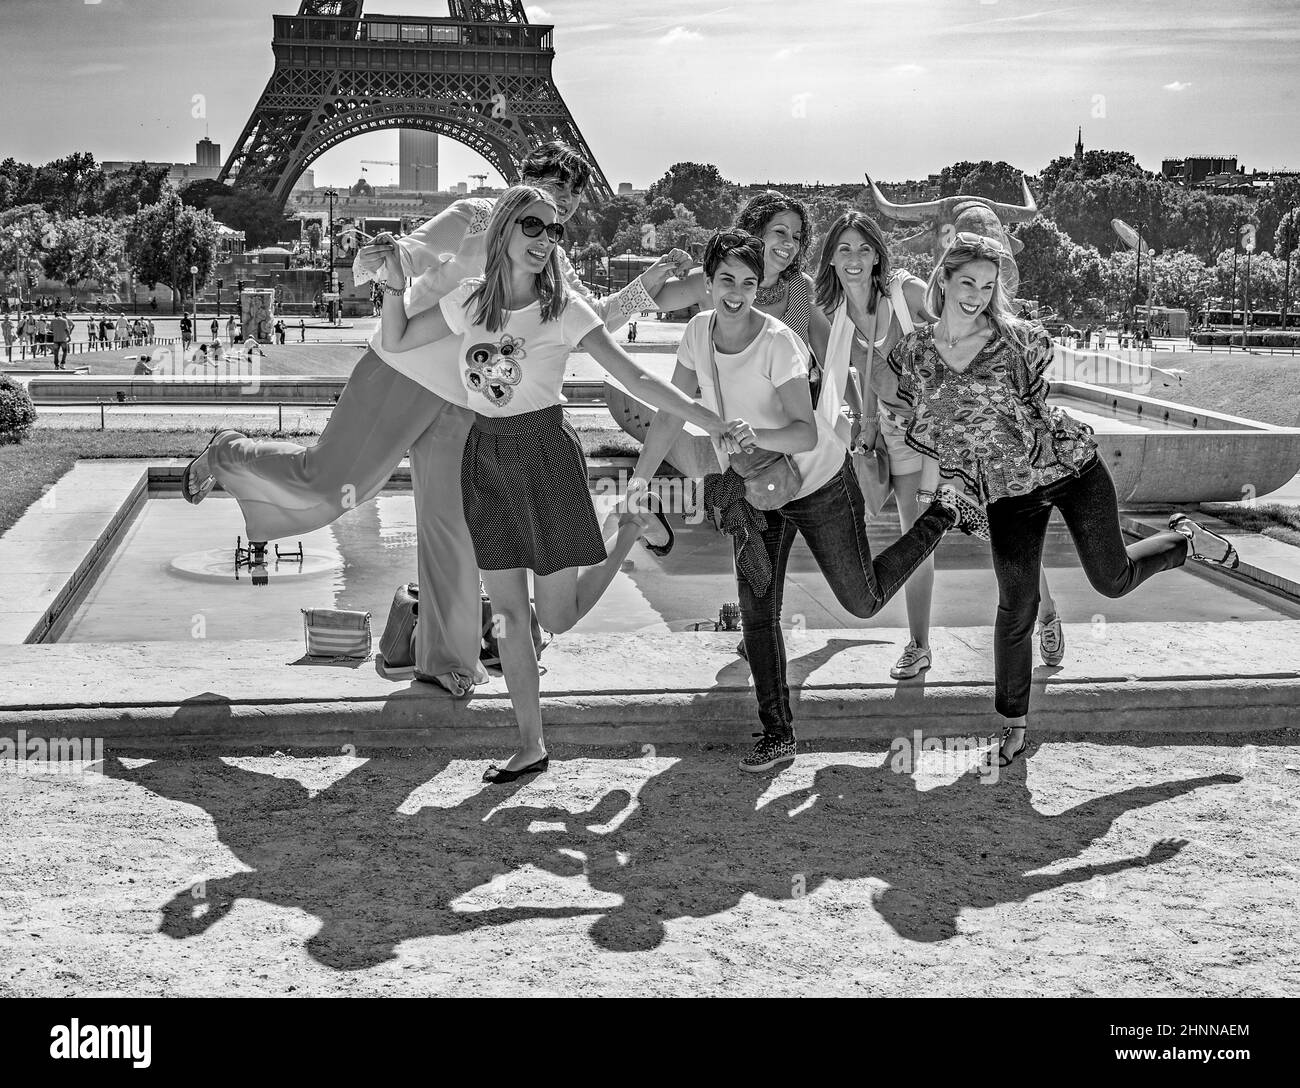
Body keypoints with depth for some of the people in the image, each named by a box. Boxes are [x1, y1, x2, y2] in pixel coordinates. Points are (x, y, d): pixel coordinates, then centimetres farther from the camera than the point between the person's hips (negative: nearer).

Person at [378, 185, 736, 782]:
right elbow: (395, 342, 11)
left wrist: (710, 421, -20)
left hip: (547, 453, -3)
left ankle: (632, 531, 27)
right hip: (486, 458, 4)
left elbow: (634, 376, -12)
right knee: (509, 612, 6)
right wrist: (395, 283, -6)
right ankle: (530, 744, 18)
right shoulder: (469, 299, 1)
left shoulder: (564, 308, -10)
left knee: (558, 617, 2)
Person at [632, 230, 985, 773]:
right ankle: (777, 736, 10)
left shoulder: (778, 342, -28)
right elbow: (671, 409, -1)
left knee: (864, 602, 9)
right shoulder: (699, 330, -9)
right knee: (757, 613, -1)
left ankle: (943, 513, 30)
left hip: (819, 483, -5)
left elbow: (805, 433, -33)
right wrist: (641, 476, -7)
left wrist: (760, 436, -51)